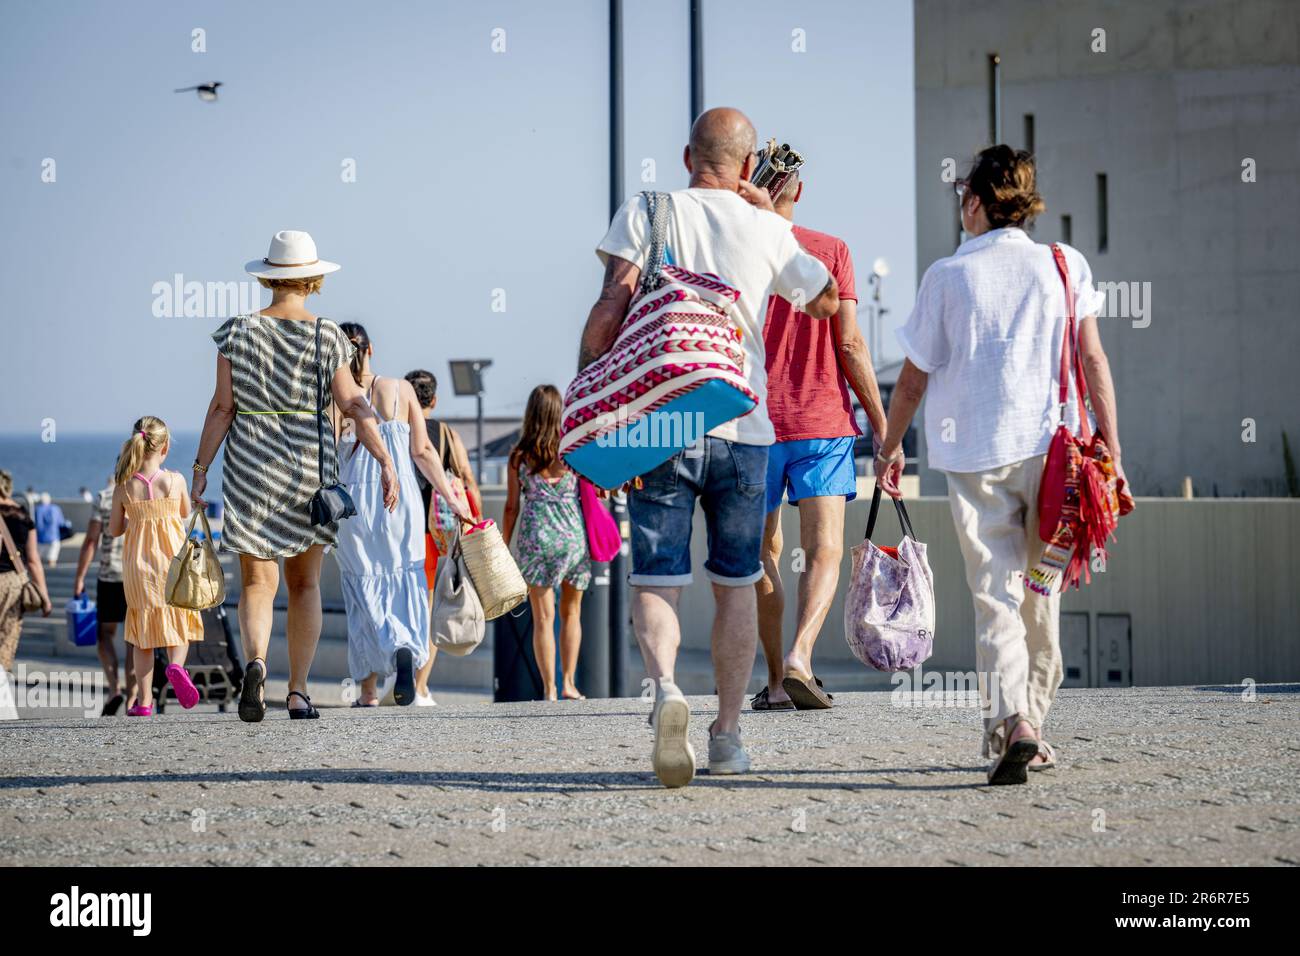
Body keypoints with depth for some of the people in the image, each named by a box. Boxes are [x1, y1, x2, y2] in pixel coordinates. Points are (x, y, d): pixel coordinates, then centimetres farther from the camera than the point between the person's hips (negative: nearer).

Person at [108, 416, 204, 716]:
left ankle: (144, 699, 9)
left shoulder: (124, 487, -6)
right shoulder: (175, 481, -8)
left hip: (138, 565, 1)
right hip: (173, 559, -1)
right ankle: (176, 665, -17)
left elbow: (115, 529, 3)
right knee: (180, 621, 13)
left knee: (143, 632, 10)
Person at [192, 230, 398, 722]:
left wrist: (201, 468, 1)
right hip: (310, 463, 0)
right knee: (305, 581, 13)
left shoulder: (238, 331, -2)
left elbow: (222, 406, -4)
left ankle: (256, 661, -29)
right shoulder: (327, 336, -2)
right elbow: (355, 406, -8)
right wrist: (386, 462, -6)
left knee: (257, 582, 0)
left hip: (251, 463, 0)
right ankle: (298, 691, 12)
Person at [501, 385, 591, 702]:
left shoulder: (519, 455, -1)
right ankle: (569, 682, 11)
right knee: (571, 613, 16)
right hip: (574, 536, 0)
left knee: (543, 617, 4)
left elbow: (512, 507, 2)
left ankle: (549, 689, -1)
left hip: (535, 537, 0)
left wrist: (502, 549, 9)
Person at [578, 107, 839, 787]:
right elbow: (827, 301, 19)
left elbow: (612, 304, -8)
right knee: (736, 584, 13)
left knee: (655, 580, -1)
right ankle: (728, 735, 17)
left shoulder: (645, 212, 0)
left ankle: (666, 690, -29)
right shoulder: (768, 230, 4)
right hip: (743, 425, 1)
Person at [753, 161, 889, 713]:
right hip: (824, 420, 0)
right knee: (824, 551, -3)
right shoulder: (831, 251, 2)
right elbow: (849, 344, -3)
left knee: (763, 554, 11)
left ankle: (777, 680, 9)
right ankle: (800, 656, -26)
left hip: (753, 423, 1)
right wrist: (880, 424, 2)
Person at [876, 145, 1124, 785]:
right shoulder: (1065, 264, 6)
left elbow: (914, 377, 6)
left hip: (974, 454, -2)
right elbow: (1094, 360, 1)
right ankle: (1033, 733, 20)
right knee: (1040, 593, 14)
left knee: (995, 593, -4)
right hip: (1051, 448, 2)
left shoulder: (948, 275, 2)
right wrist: (1111, 447, 4)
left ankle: (1010, 721, -24)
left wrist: (889, 445, 19)